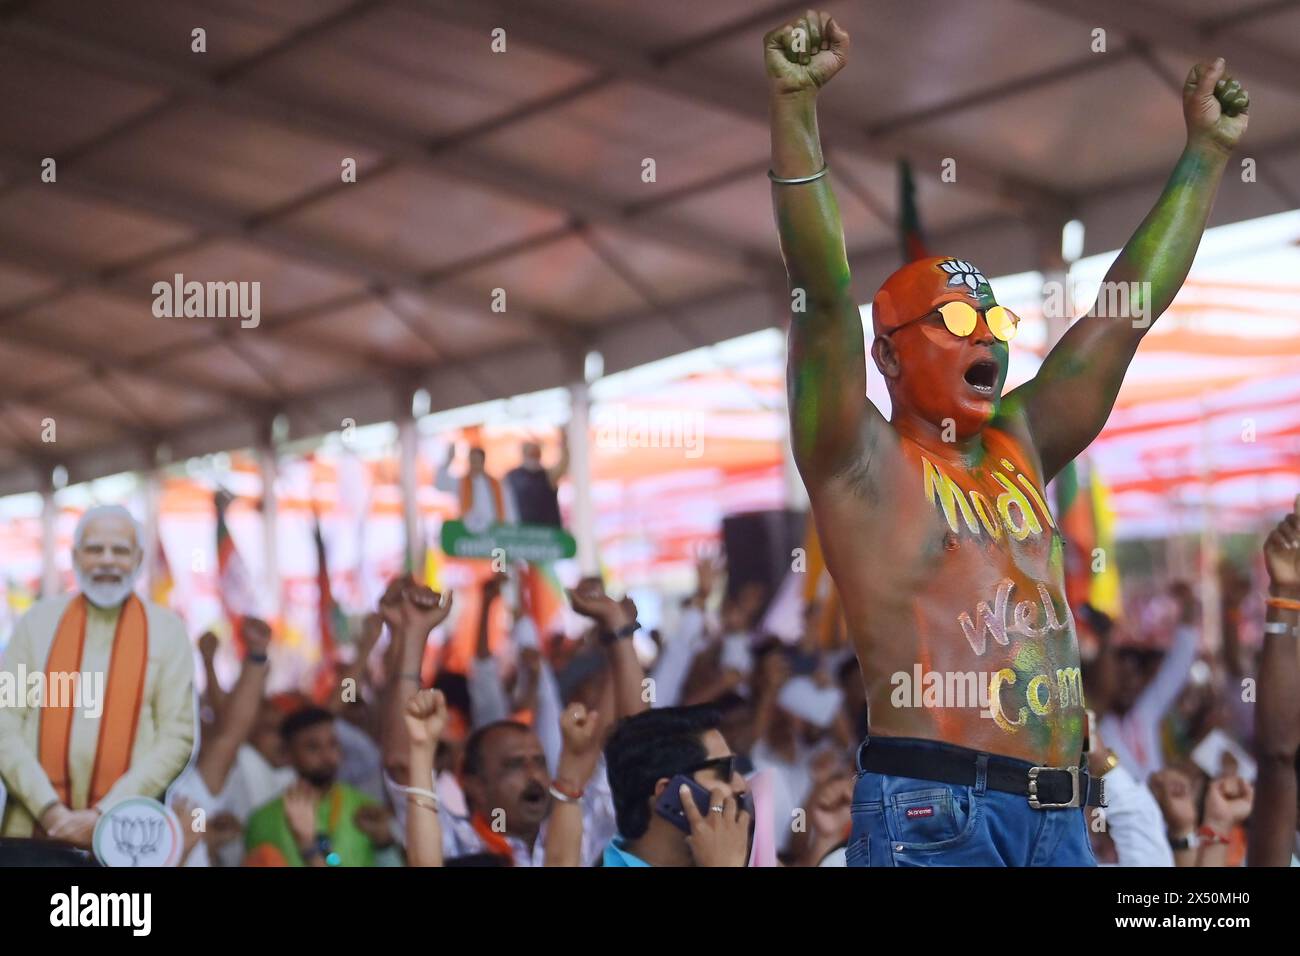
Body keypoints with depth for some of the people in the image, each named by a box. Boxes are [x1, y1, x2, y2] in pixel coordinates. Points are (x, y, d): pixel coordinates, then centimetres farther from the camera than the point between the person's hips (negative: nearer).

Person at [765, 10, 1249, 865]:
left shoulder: (1019, 446, 18)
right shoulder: (863, 463, 1)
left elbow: (1129, 309, 21)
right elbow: (824, 294, -12)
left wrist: (1207, 152, 24)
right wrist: (796, 104, -20)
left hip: (1060, 818, 6)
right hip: (931, 814, -6)